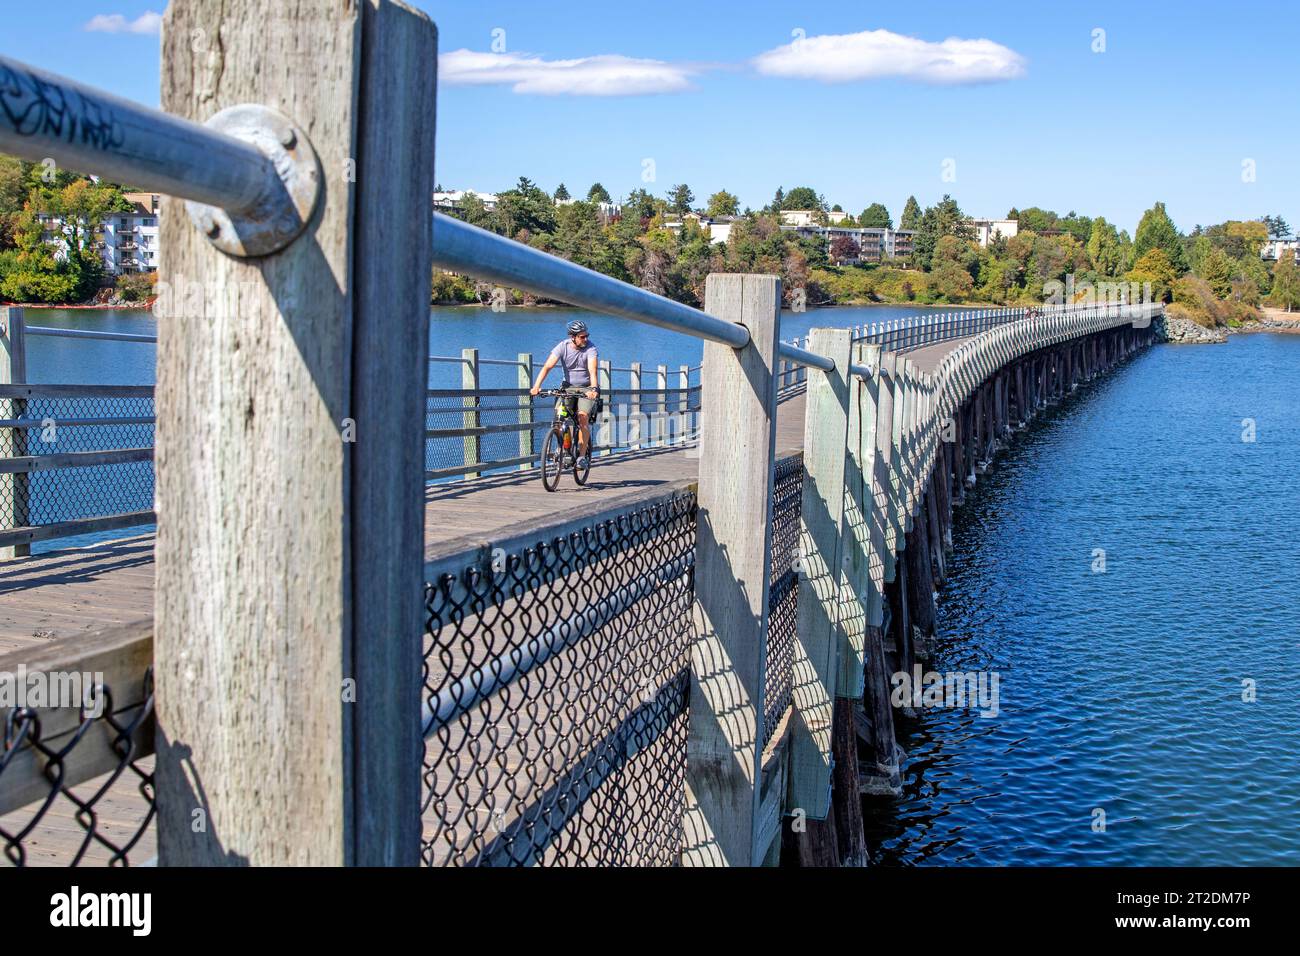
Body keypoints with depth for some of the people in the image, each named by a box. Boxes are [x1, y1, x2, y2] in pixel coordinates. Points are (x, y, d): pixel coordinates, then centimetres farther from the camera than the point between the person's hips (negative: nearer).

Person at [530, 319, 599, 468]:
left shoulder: (590, 347, -18)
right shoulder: (562, 347, -14)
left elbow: (592, 370, -32)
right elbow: (547, 366, -23)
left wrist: (594, 388, -50)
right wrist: (536, 386, -38)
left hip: (586, 388, -3)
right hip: (568, 387, 3)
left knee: (583, 417, -22)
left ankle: (582, 456, -17)